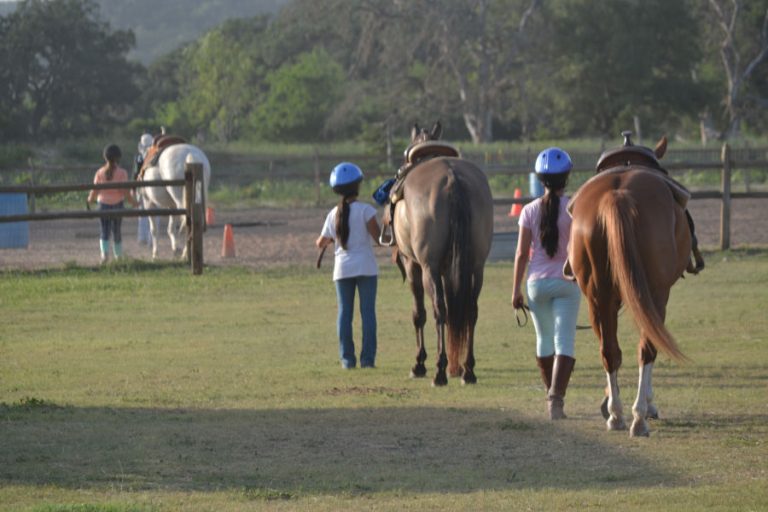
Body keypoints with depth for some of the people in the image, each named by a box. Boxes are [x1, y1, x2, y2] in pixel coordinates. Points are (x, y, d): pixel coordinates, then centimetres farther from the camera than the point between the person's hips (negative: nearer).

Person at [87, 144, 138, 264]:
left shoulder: (100, 172, -5)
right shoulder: (122, 173, -10)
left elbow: (95, 190, -3)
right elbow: (125, 191, -13)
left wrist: (90, 199, 17)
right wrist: (133, 201, 2)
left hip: (103, 204, 0)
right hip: (118, 204, 0)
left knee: (105, 232, 1)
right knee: (116, 231, 14)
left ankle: (105, 253, -23)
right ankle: (118, 256, 24)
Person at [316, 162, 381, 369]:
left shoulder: (333, 214, 4)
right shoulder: (365, 210, -9)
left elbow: (321, 243, 11)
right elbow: (378, 236, -13)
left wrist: (329, 240, 32)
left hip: (342, 268, 3)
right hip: (365, 267, -3)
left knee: (344, 312, 7)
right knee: (368, 311, 1)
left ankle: (347, 358, 3)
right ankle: (367, 358, -3)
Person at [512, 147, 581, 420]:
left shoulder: (530, 211, -1)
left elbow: (522, 254, -1)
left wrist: (516, 290, 4)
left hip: (537, 283, 3)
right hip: (567, 283, -3)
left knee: (544, 339, 18)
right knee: (564, 341, -5)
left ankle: (551, 393, 31)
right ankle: (557, 395, -22)